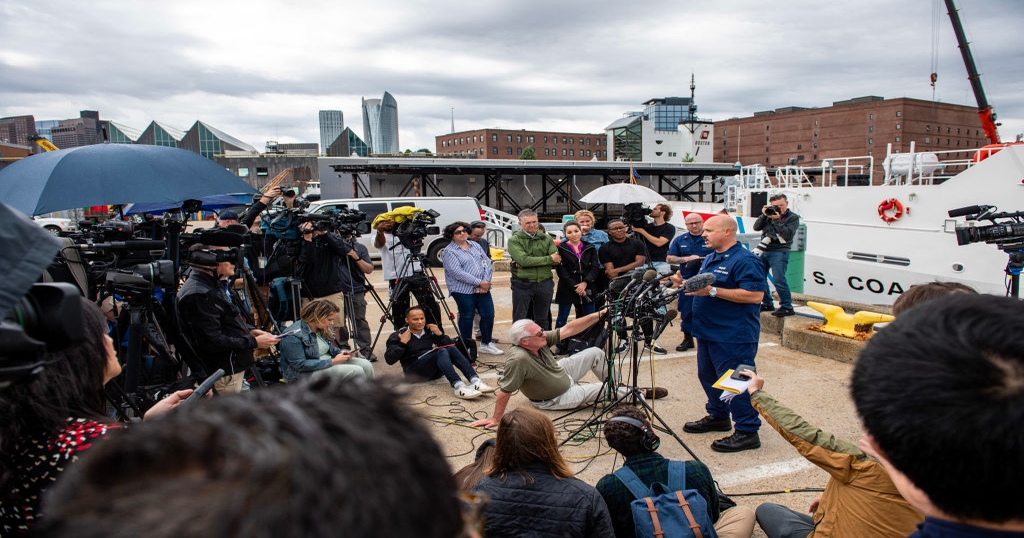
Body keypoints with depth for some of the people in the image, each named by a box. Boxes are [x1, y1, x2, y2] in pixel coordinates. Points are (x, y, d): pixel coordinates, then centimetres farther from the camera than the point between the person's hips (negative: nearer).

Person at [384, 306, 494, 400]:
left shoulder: (429, 331, 14)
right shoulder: (398, 336, 2)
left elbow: (450, 344, 12)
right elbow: (389, 359, -9)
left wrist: (440, 335, -3)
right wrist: (402, 343, -15)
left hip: (434, 371, 5)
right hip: (414, 372, -5)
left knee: (451, 348, -24)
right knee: (441, 352, -31)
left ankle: (475, 381, -40)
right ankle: (458, 386, -51)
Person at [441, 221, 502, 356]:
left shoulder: (475, 245, 14)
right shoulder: (449, 252, -6)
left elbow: (487, 263, 9)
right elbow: (457, 272, -16)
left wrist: (486, 281, -8)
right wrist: (479, 283, -17)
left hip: (483, 289, 6)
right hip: (463, 290, -6)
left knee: (488, 314, 6)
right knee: (467, 317, 2)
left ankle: (486, 344, 22)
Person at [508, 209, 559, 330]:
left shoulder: (547, 239, 8)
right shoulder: (514, 240, -3)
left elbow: (557, 259, -4)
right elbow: (523, 260, -18)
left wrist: (530, 262, -15)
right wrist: (549, 259, -12)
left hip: (544, 284, 3)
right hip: (522, 284, -3)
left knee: (542, 320, 14)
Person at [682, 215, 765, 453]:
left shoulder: (745, 260, -16)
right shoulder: (711, 258, 15)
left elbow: (755, 295, -25)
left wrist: (712, 291, -26)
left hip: (734, 337, -10)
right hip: (707, 332, 10)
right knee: (708, 377, 20)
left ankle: (748, 432, 8)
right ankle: (718, 416, 37)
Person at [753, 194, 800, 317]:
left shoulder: (793, 217, -2)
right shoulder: (769, 214, 12)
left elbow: (787, 235, -16)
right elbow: (756, 227, 4)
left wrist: (777, 220, -19)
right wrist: (763, 215, -9)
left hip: (779, 252, -6)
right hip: (764, 250, 6)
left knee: (779, 280, -13)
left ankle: (787, 307, -4)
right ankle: (767, 304, 22)